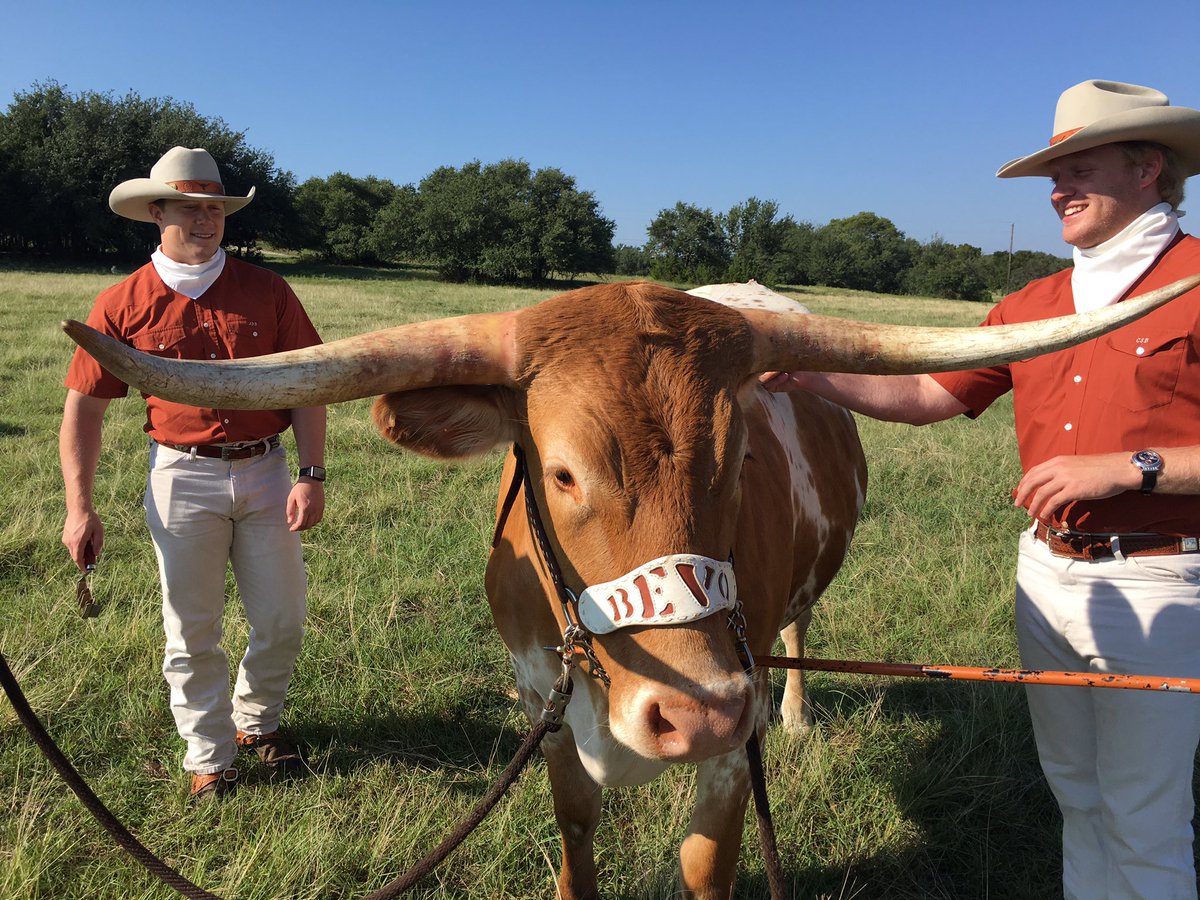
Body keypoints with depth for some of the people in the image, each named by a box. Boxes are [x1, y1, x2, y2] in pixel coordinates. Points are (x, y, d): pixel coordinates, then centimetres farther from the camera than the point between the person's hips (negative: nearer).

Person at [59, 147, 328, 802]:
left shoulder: (265, 291, 2)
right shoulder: (123, 306, -1)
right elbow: (83, 408, 2)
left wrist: (312, 474, -8)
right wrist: (80, 508, -4)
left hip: (266, 471, 2)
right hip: (184, 478, -1)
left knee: (282, 620, 8)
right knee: (192, 631, 8)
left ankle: (257, 720, 35)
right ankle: (209, 757, 27)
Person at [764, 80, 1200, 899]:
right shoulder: (1031, 306, 10)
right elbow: (926, 397, 10)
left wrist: (1129, 467, -22)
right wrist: (810, 376, -1)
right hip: (1047, 572, 6)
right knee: (1075, 792, 20)